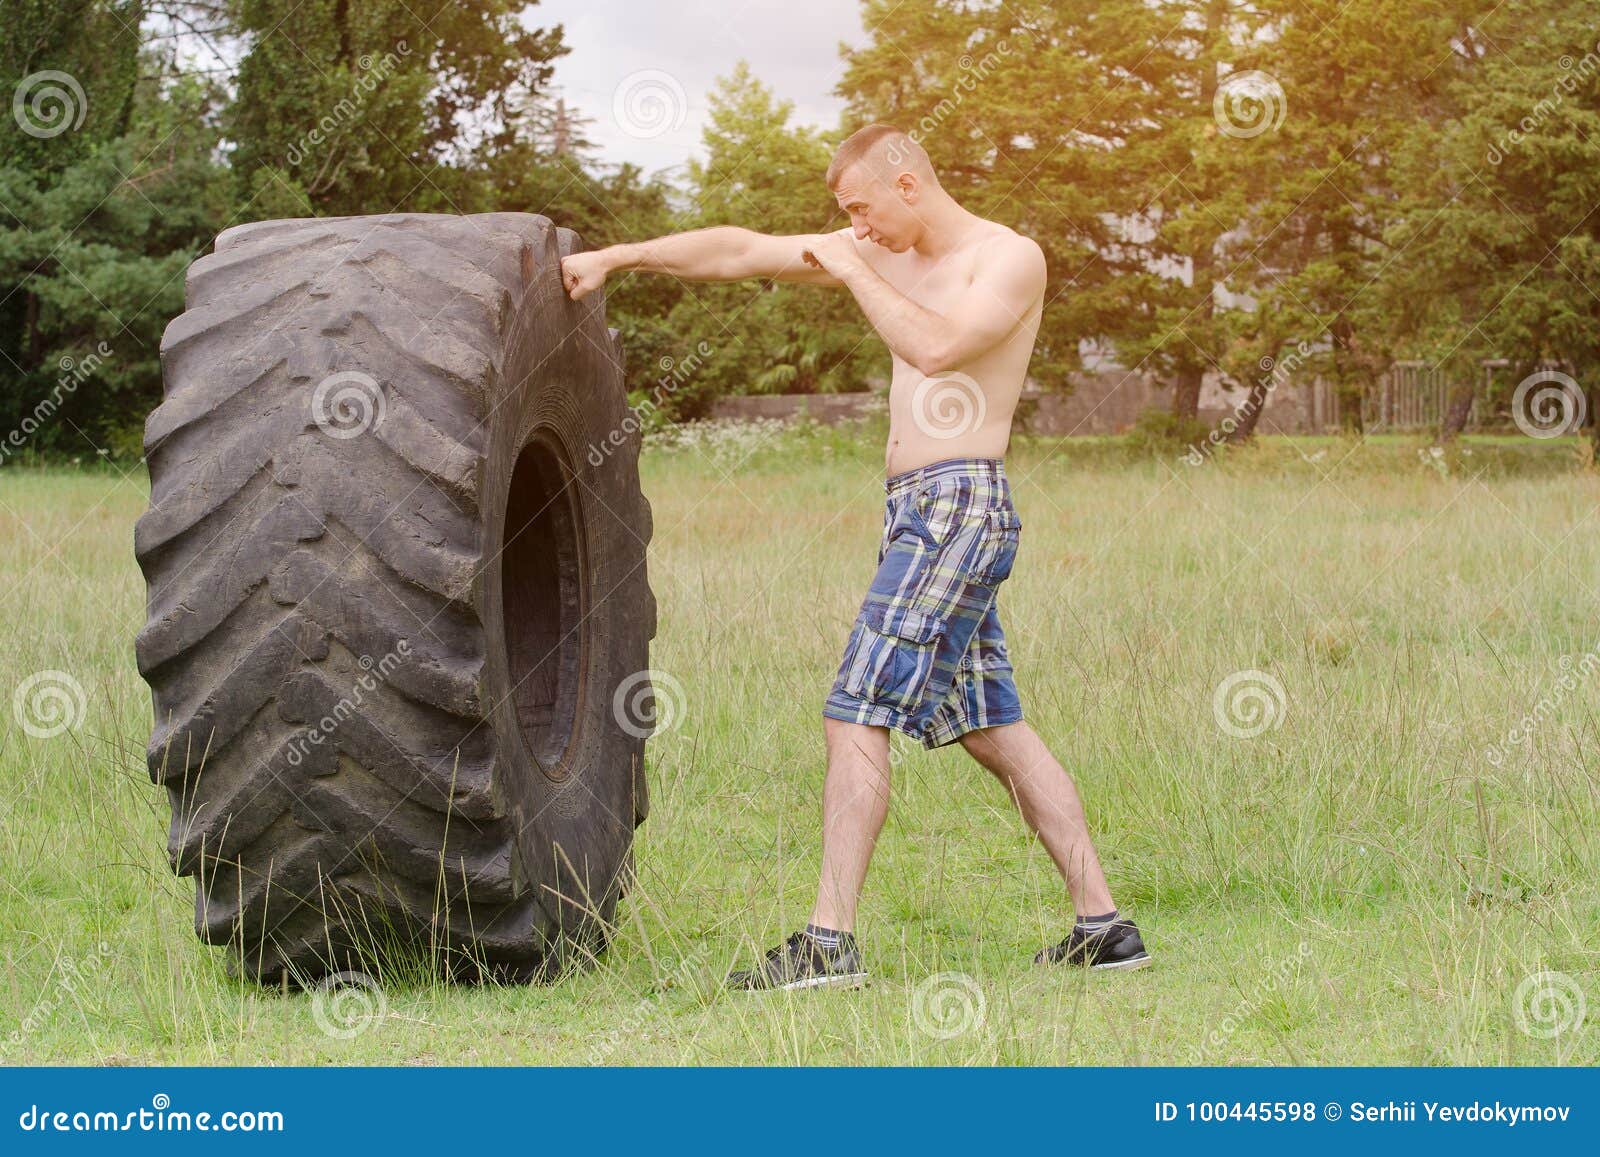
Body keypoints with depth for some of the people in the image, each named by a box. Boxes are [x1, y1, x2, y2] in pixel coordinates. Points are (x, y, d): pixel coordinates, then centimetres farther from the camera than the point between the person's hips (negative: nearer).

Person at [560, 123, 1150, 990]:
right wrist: (615, 257, 12)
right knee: (996, 731, 9)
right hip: (917, 514, 9)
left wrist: (854, 274, -13)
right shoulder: (885, 253, 16)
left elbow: (937, 347, -24)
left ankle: (829, 942, -13)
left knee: (857, 714, -12)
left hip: (957, 504, -9)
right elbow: (741, 252, 16)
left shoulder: (1011, 259, -6)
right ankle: (1103, 925, 11)